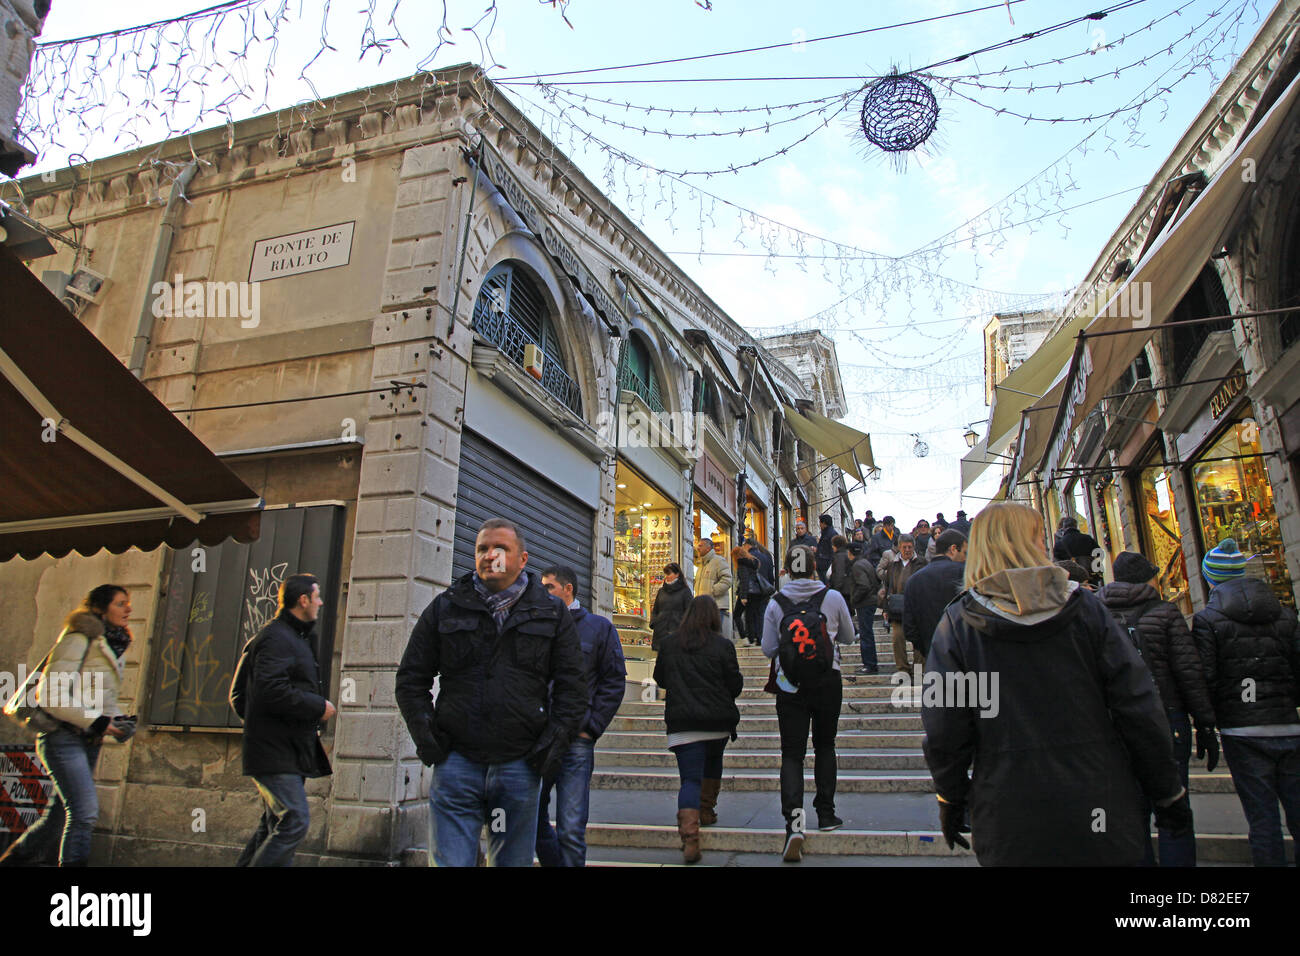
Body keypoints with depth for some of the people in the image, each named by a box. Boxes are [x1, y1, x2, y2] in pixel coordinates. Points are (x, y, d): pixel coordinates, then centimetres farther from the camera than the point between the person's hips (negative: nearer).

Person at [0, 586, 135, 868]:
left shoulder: (112, 648, 17)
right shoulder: (79, 640, -9)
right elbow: (51, 695, -15)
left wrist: (118, 719, 5)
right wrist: (94, 721, -18)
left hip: (89, 741, 8)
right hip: (63, 735, -8)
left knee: (61, 814, 12)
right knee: (85, 810, -19)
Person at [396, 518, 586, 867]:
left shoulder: (552, 612, 7)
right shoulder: (445, 608, 8)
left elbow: (572, 684, 7)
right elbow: (411, 678, 11)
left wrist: (556, 740, -3)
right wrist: (425, 736, 0)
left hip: (521, 767, 1)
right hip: (456, 761, 0)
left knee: (513, 861, 11)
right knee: (448, 861, -2)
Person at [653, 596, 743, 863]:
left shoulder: (669, 644, 2)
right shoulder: (722, 645, -6)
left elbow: (660, 679, 14)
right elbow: (735, 685, -2)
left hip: (682, 722, 0)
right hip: (718, 722, 0)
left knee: (690, 778, -3)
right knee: (712, 763, 27)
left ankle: (689, 837, -18)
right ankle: (707, 811, 38)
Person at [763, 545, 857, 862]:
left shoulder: (776, 602, -3)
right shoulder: (832, 597, -3)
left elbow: (768, 649, 3)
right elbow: (848, 636, 11)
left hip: (790, 684, -1)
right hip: (827, 681, 1)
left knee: (792, 753, 1)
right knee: (825, 746, 20)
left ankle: (794, 819, -15)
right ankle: (826, 812, 25)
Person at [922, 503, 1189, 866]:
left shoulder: (957, 624, -8)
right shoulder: (1086, 608, -5)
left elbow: (943, 730, -8)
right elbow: (1139, 709, -4)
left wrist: (951, 799, 7)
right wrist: (1168, 793, 8)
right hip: (1102, 814, 1)